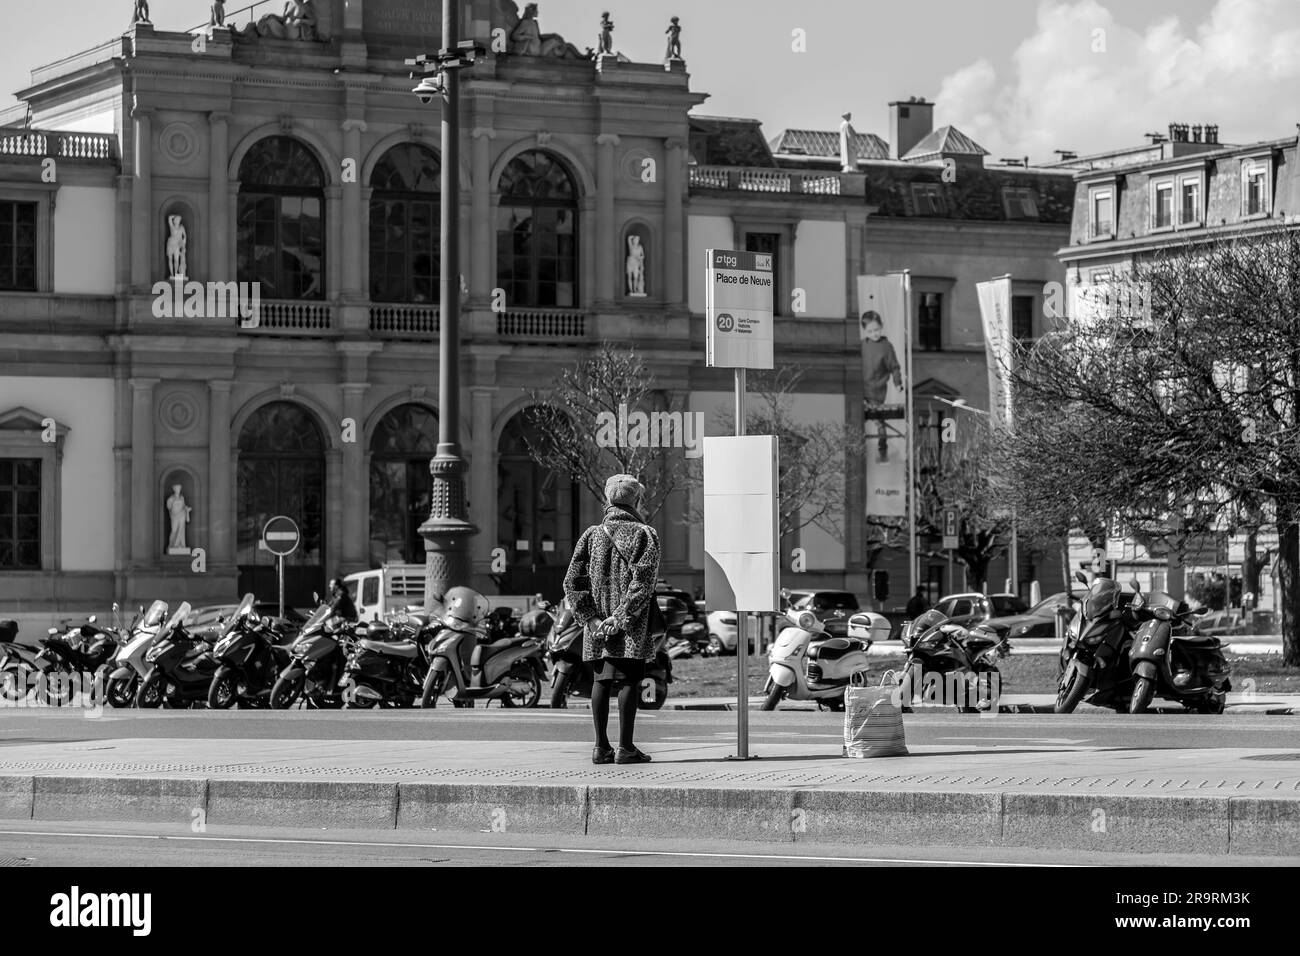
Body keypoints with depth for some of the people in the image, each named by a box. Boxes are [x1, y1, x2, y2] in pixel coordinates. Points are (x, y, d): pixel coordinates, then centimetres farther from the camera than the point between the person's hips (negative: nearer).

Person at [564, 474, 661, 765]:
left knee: (601, 682, 9)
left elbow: (572, 582, 1)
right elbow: (642, 581, -15)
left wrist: (592, 618, -3)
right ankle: (625, 747, -3)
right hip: (631, 631, -4)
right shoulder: (644, 534, -2)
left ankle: (601, 747, 11)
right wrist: (621, 617, -15)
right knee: (629, 681, -1)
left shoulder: (591, 535, 9)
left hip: (598, 628, 4)